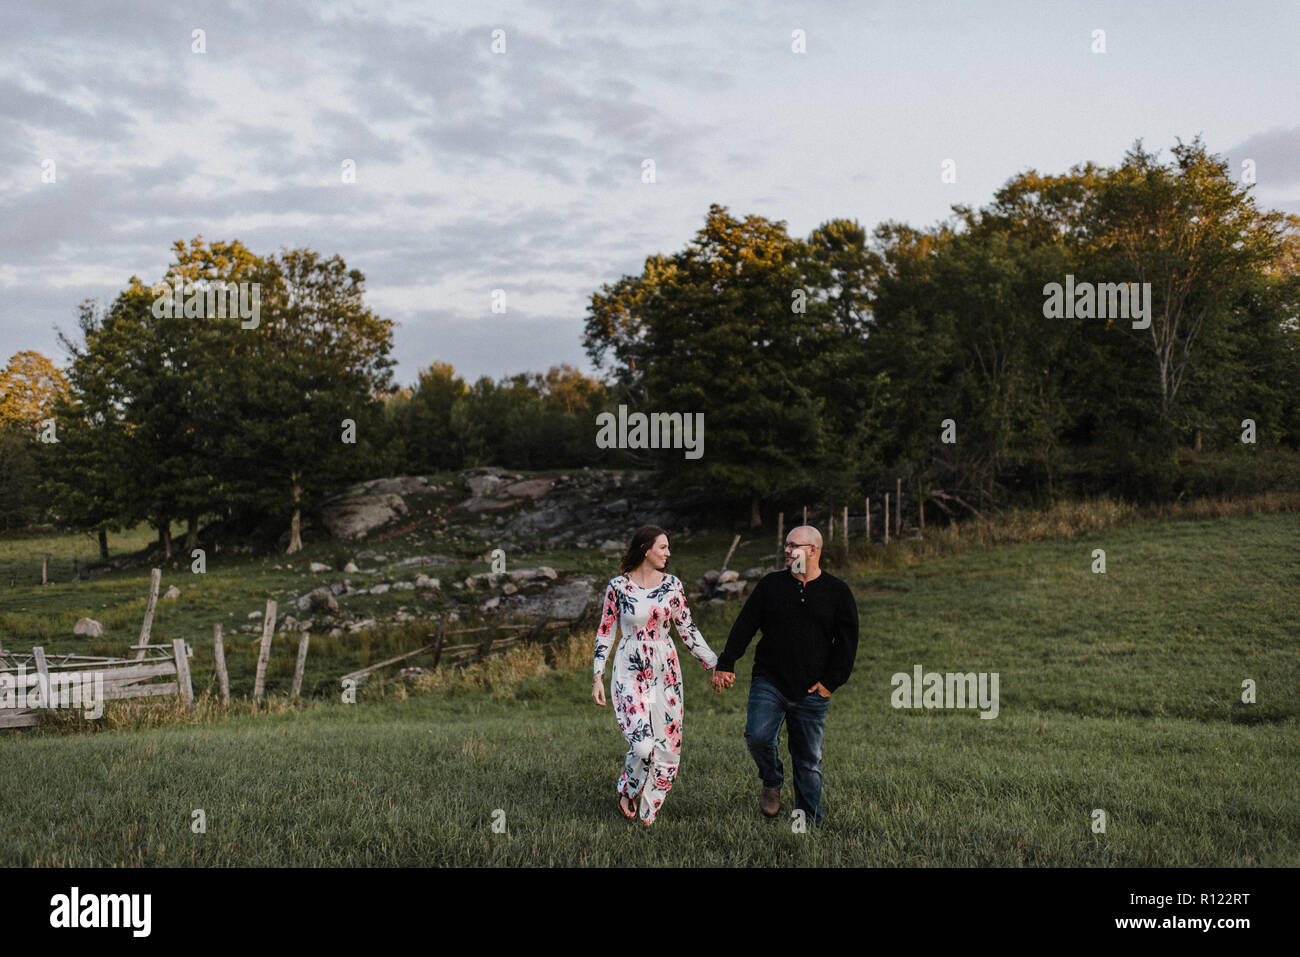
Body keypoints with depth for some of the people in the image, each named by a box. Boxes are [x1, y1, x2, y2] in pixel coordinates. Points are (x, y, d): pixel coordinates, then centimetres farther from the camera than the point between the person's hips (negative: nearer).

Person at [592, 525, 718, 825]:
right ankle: (626, 792, 15)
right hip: (630, 671, -3)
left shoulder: (672, 584, 3)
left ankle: (648, 812, 20)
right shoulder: (618, 586, -5)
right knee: (642, 744, -15)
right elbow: (605, 632, 2)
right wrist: (598, 677, -1)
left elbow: (687, 628, 11)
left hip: (666, 670, 4)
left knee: (668, 745, 2)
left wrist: (713, 663, 8)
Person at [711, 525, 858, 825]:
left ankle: (810, 822, 18)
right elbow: (744, 626, 6)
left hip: (811, 691, 0)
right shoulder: (771, 585, 7)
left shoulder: (837, 592, 5)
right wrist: (725, 664, -2)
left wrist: (831, 682, -3)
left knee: (809, 759, 5)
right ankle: (771, 782, 11)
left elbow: (847, 641, 5)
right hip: (769, 683, 1)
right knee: (758, 737, -19)